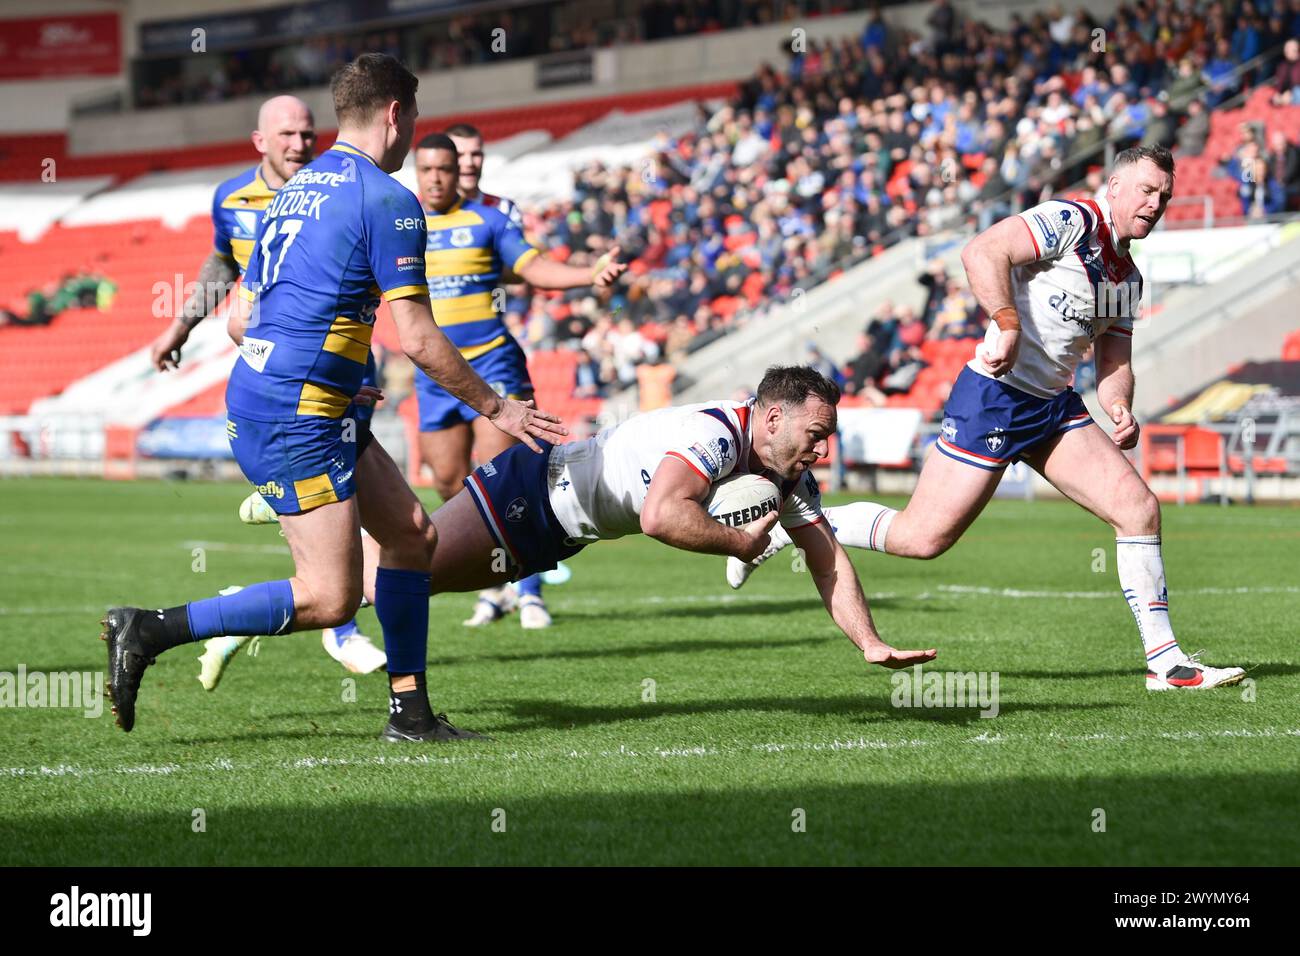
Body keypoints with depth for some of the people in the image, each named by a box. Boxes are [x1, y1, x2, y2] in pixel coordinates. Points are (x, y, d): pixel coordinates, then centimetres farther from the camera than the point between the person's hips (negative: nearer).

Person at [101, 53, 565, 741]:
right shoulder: (387, 199, -11)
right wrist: (494, 408, -2)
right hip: (294, 418, -10)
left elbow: (239, 319, 20)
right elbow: (417, 339, -13)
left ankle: (409, 711, 14)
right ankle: (149, 631, -9)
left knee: (412, 533, 12)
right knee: (330, 599, -10)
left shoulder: (296, 189, 17)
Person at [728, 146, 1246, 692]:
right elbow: (982, 252, -24)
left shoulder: (1128, 277, 14)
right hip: (995, 396, -8)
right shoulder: (1070, 221, -12)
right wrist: (1007, 323, -35)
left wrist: (1119, 407, -5)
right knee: (922, 538, -7)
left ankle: (1165, 661, 1)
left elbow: (1114, 363, 16)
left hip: (1054, 405, 8)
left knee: (1138, 508, -4)